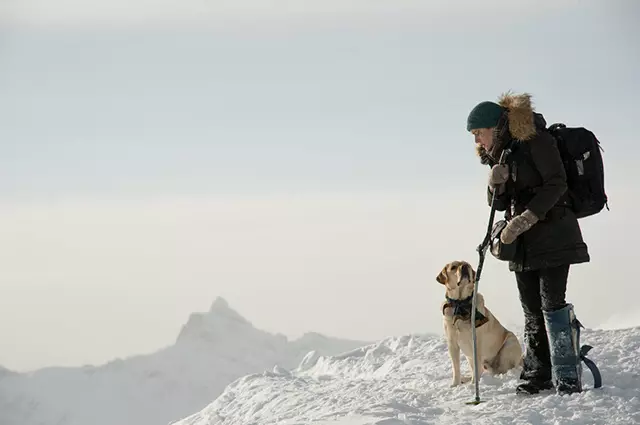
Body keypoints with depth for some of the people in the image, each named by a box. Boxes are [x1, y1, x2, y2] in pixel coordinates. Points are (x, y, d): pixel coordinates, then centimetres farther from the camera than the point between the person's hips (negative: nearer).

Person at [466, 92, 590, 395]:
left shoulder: (536, 140, -11)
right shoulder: (501, 152, 14)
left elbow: (556, 184, -17)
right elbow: (498, 203, 14)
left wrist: (525, 219, -23)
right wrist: (496, 184, -9)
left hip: (552, 233, -8)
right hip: (522, 241, 8)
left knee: (552, 303, -14)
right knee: (532, 310, 7)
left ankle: (568, 379, -15)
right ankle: (538, 374, 11)